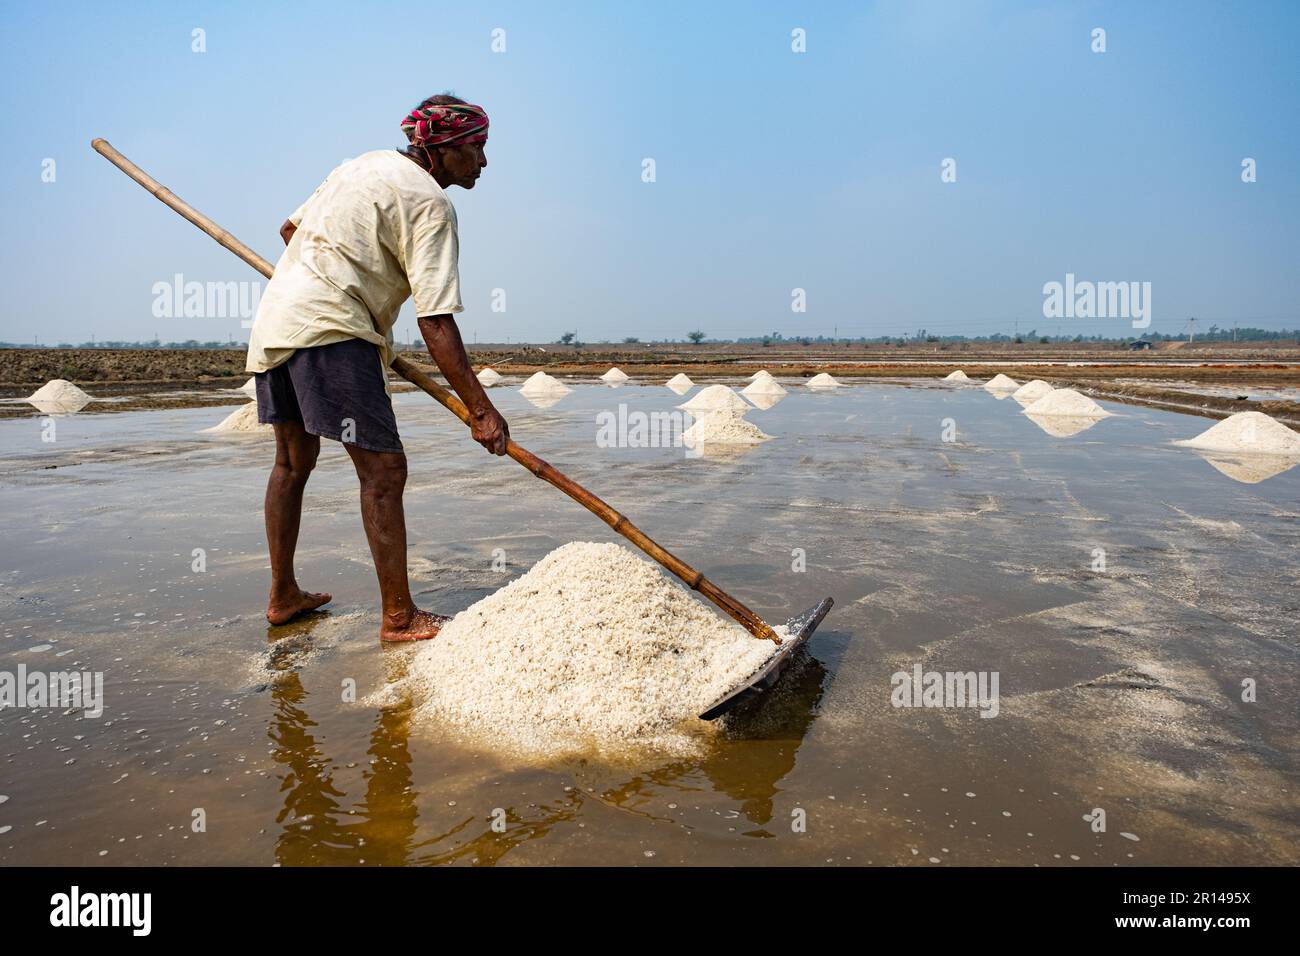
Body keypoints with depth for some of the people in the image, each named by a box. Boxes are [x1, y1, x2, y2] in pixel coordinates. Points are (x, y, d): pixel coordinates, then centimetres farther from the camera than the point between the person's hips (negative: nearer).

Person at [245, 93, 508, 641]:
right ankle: (399, 618, -2)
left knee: (293, 461, 18)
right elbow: (435, 322, -18)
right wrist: (480, 410, -19)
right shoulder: (430, 204, -8)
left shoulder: (367, 164, 19)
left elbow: (291, 228, 29)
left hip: (276, 316, 10)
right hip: (330, 330, -10)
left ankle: (283, 596, 30)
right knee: (383, 470, -7)